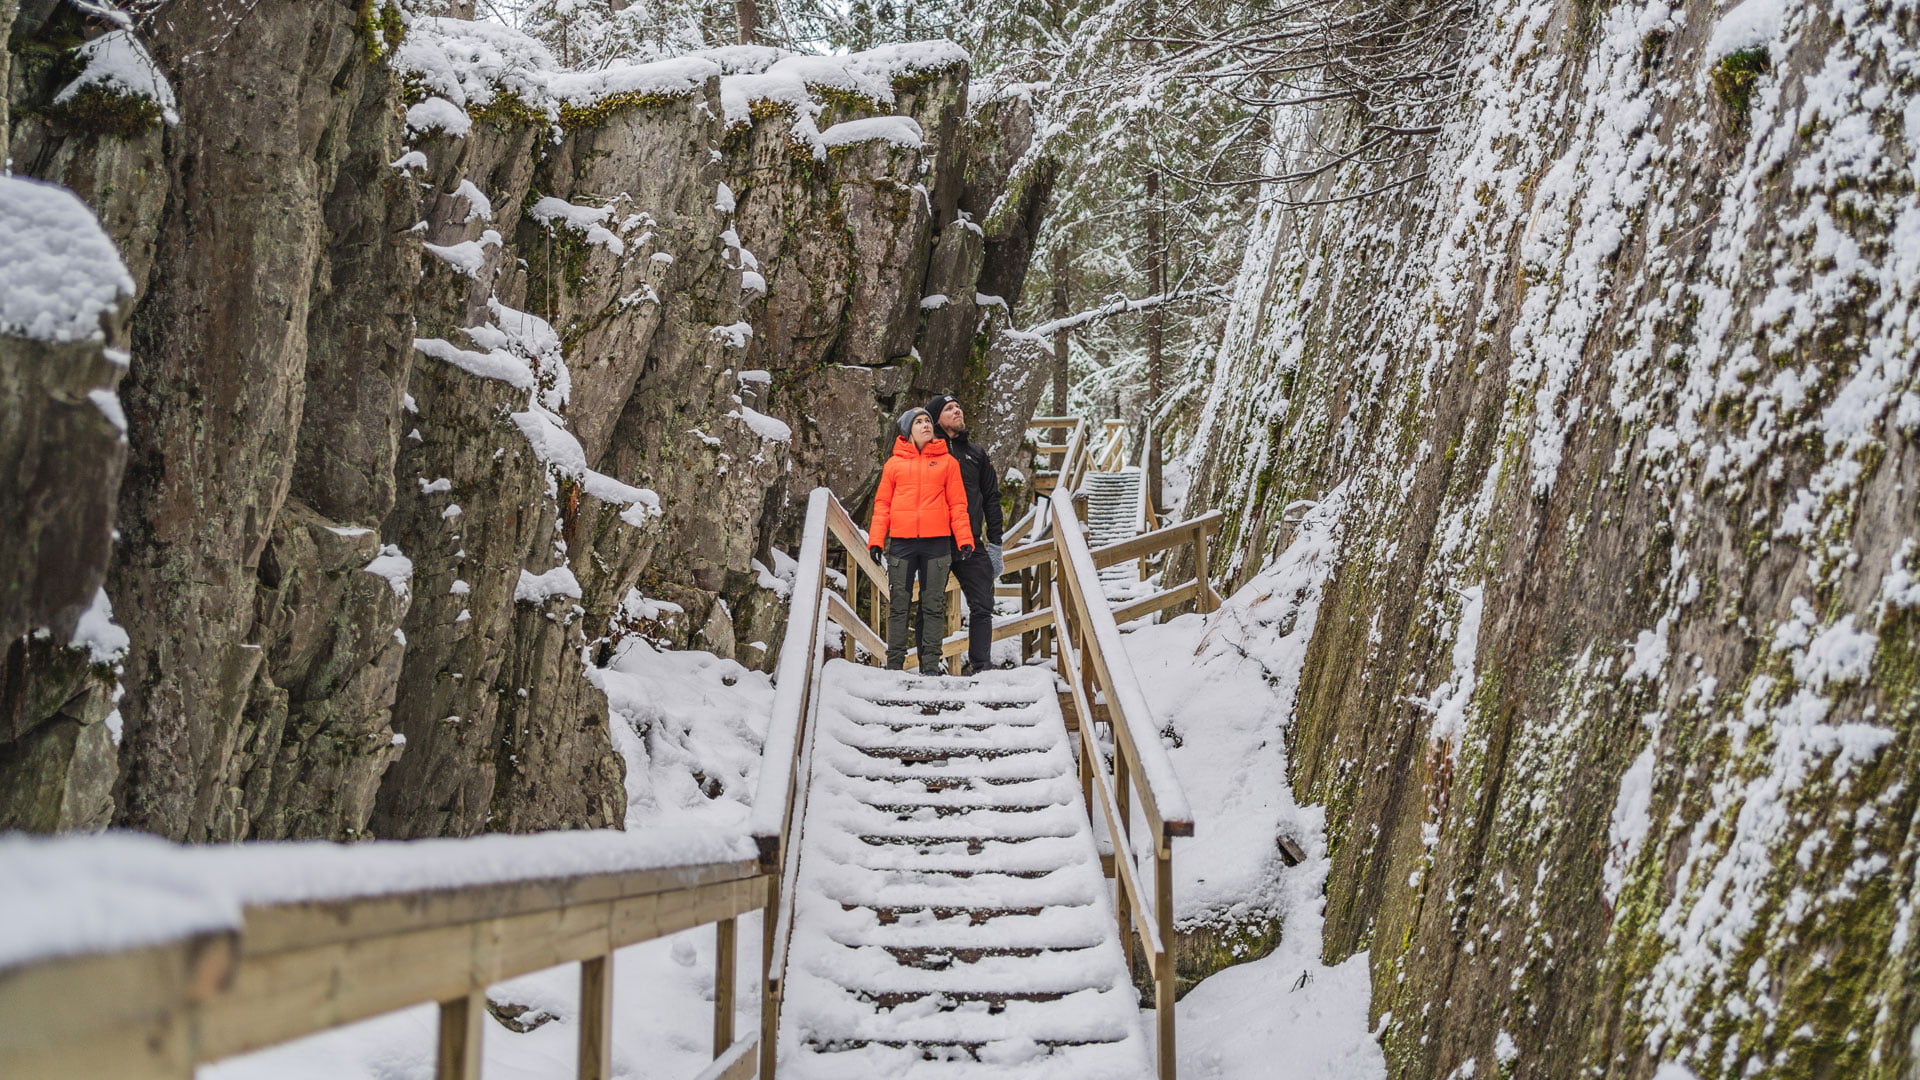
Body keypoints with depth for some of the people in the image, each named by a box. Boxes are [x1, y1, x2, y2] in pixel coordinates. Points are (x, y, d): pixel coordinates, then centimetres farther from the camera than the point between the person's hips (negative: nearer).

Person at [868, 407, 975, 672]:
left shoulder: (946, 461, 8)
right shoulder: (894, 463, 9)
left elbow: (957, 503, 6)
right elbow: (882, 503, 9)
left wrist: (964, 539, -4)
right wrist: (876, 539, -1)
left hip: (937, 541, 0)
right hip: (901, 542, 0)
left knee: (934, 605, 2)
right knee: (898, 604, 2)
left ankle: (931, 663, 5)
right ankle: (895, 662, 7)